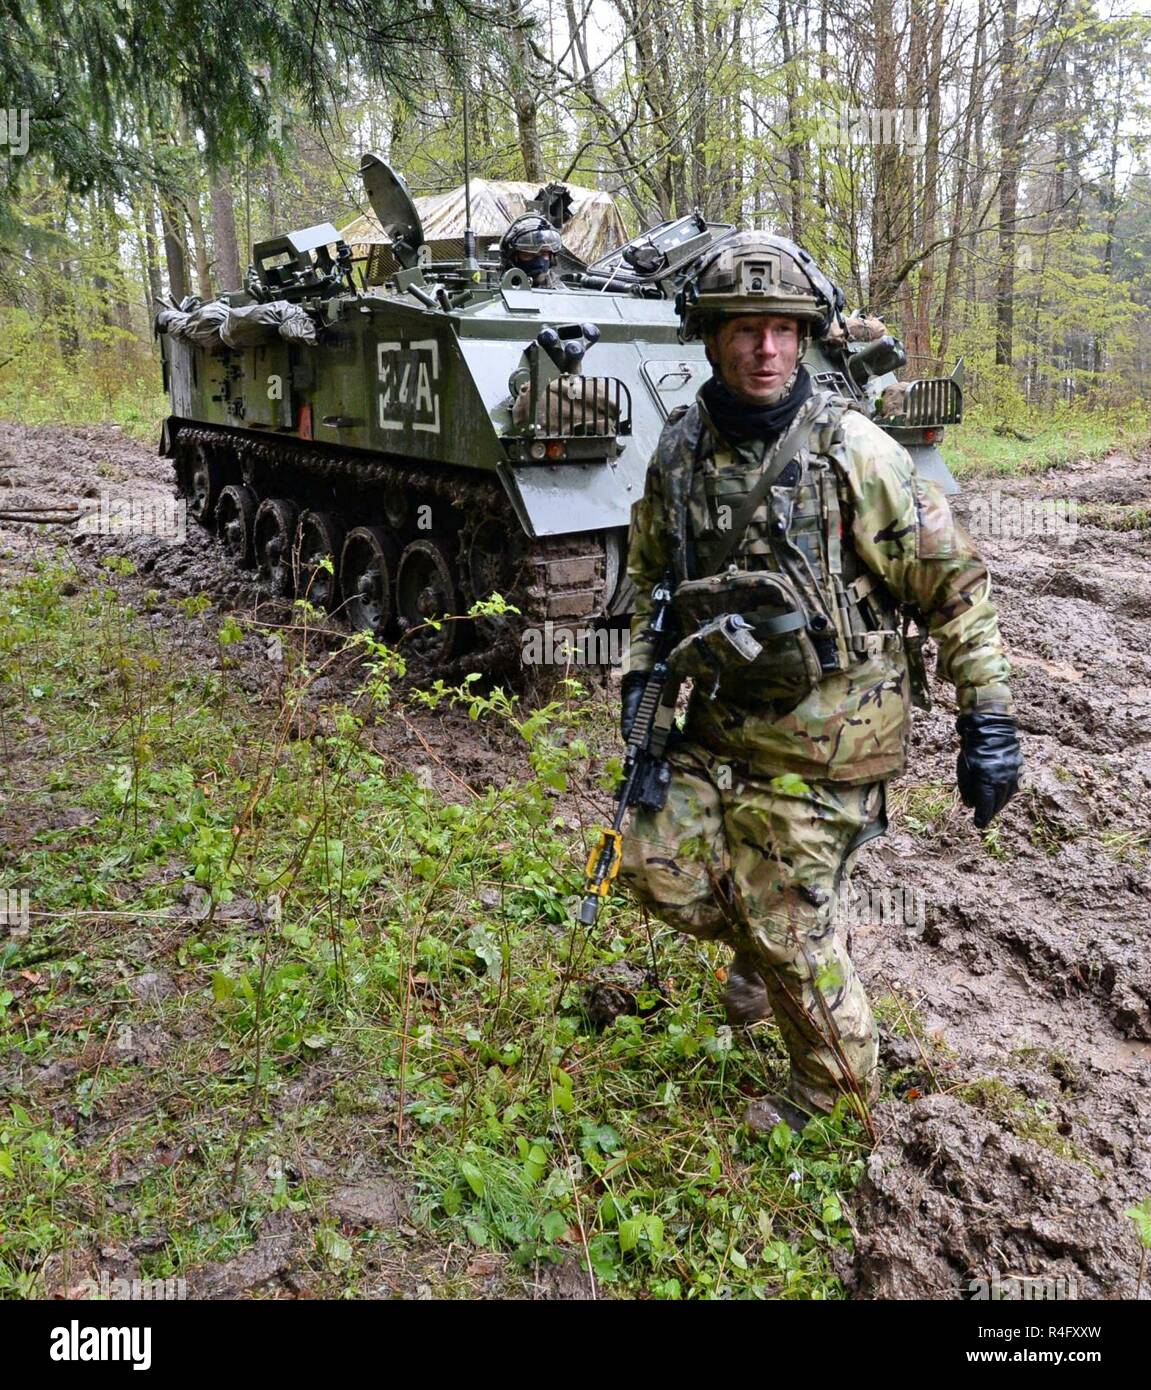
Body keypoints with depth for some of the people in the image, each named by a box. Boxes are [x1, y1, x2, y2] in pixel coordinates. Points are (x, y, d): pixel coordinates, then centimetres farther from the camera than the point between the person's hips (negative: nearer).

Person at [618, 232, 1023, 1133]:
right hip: (723, 721, 6)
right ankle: (766, 949, 38)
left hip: (825, 734, -5)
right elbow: (652, 574, 17)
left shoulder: (850, 450, -15)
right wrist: (641, 676, 7)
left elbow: (955, 583, -10)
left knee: (787, 929, 1)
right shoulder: (680, 452, 1)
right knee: (657, 865, 7)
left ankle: (840, 1098, 28)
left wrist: (989, 721, -11)